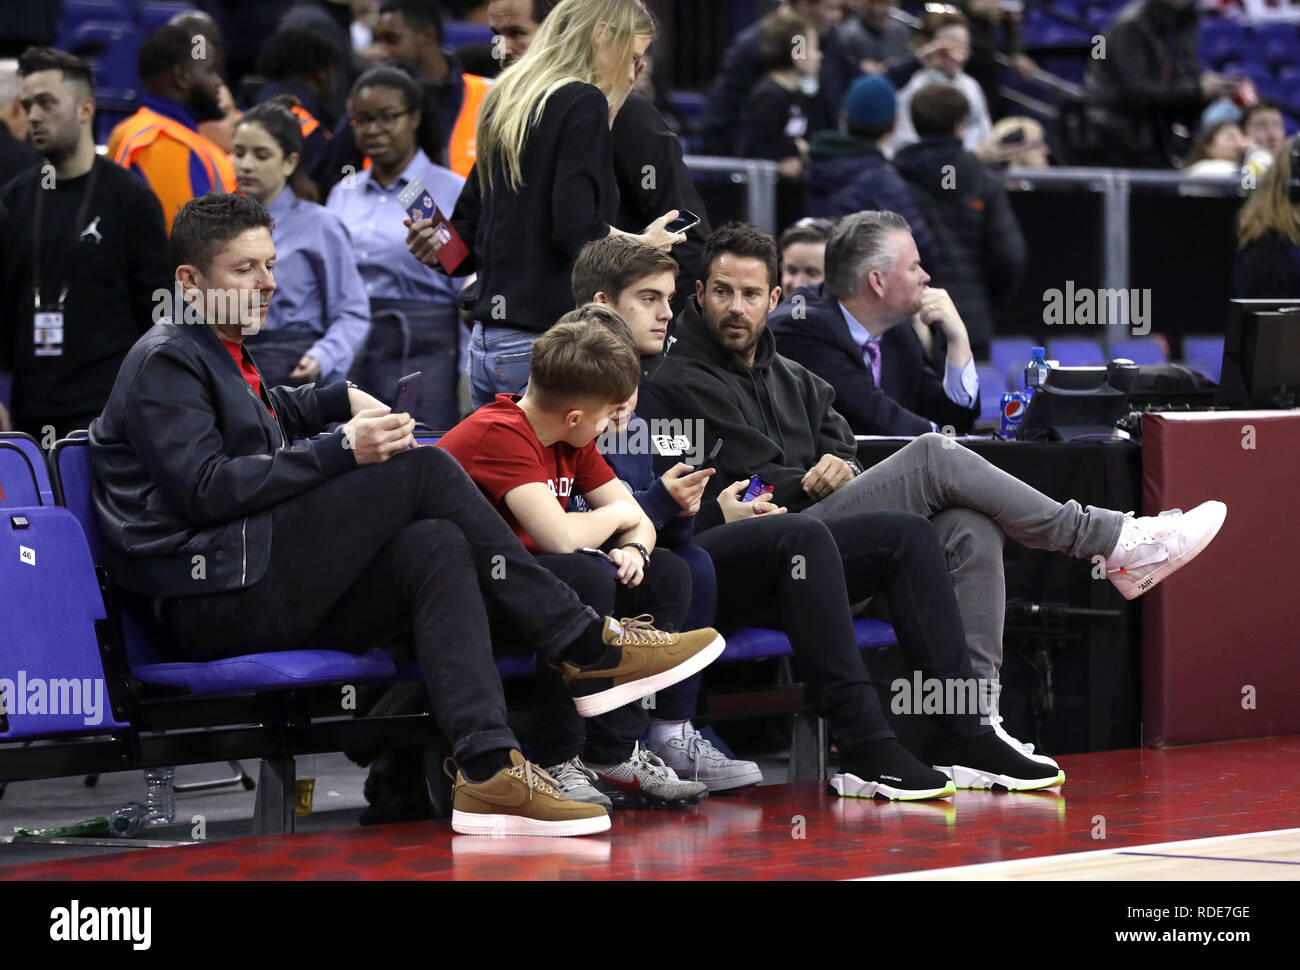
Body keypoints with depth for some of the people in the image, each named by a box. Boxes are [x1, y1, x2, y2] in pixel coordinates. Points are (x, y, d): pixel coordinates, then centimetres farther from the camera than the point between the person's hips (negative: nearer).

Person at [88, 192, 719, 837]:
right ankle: (585, 650, -12)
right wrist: (341, 451, -16)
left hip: (266, 600, 9)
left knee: (436, 546, -15)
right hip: (214, 598, -9)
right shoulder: (165, 360, -3)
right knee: (424, 470, -15)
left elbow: (273, 415, 49)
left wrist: (346, 399, 28)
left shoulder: (224, 358, 26)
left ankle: (489, 770, -31)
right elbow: (205, 488, -17)